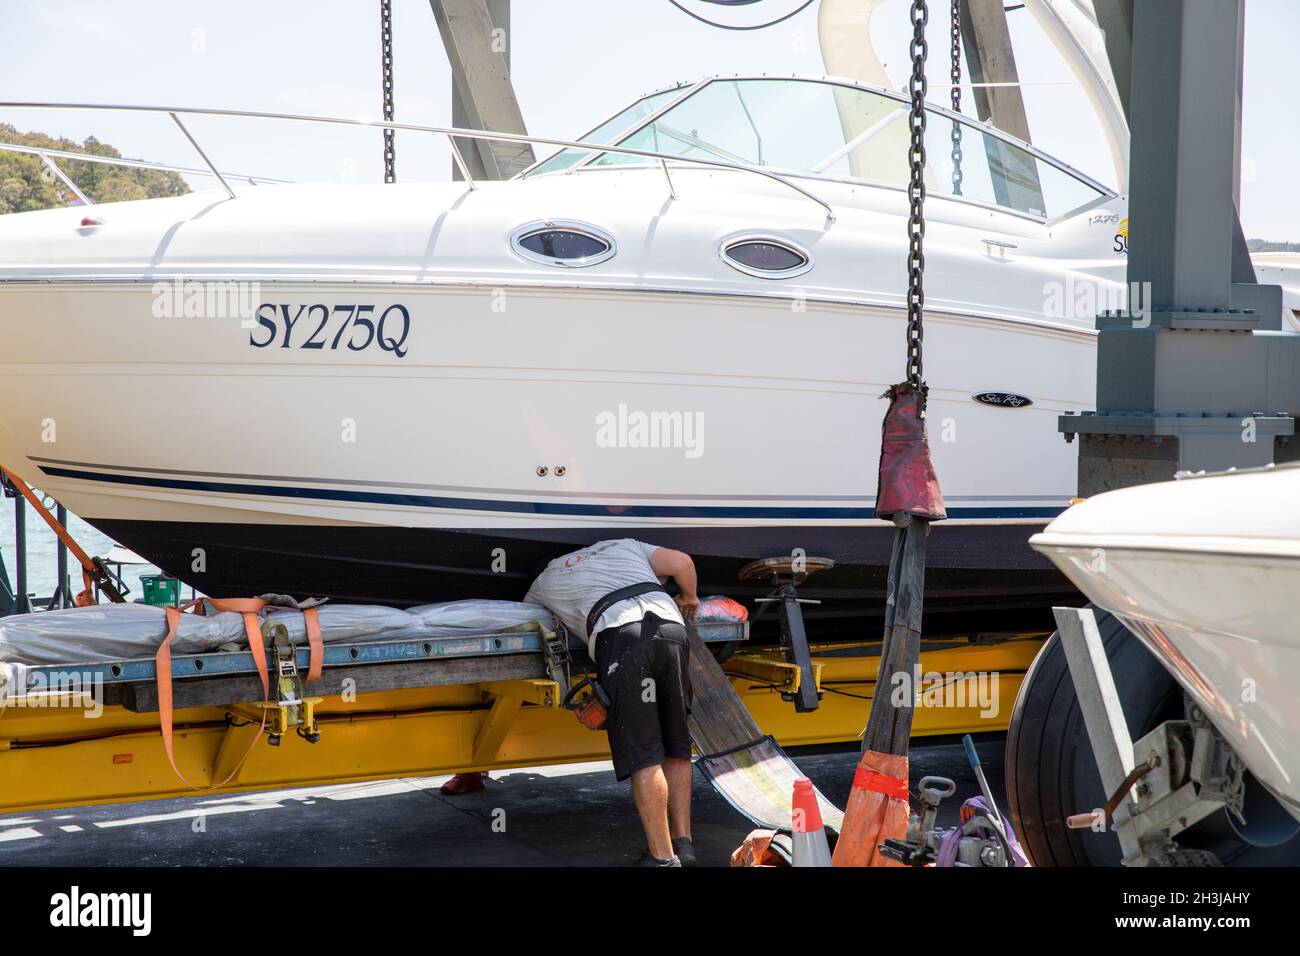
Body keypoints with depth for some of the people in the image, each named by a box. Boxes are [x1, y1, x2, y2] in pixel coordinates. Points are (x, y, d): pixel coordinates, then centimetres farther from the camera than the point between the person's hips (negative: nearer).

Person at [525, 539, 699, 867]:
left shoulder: (546, 581, 30)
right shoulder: (624, 545, 34)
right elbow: (682, 562, 22)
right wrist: (689, 597, 40)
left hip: (621, 635, -3)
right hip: (671, 627, 3)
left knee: (643, 757, -4)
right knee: (677, 749, 14)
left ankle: (663, 857, -8)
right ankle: (684, 844, 13)